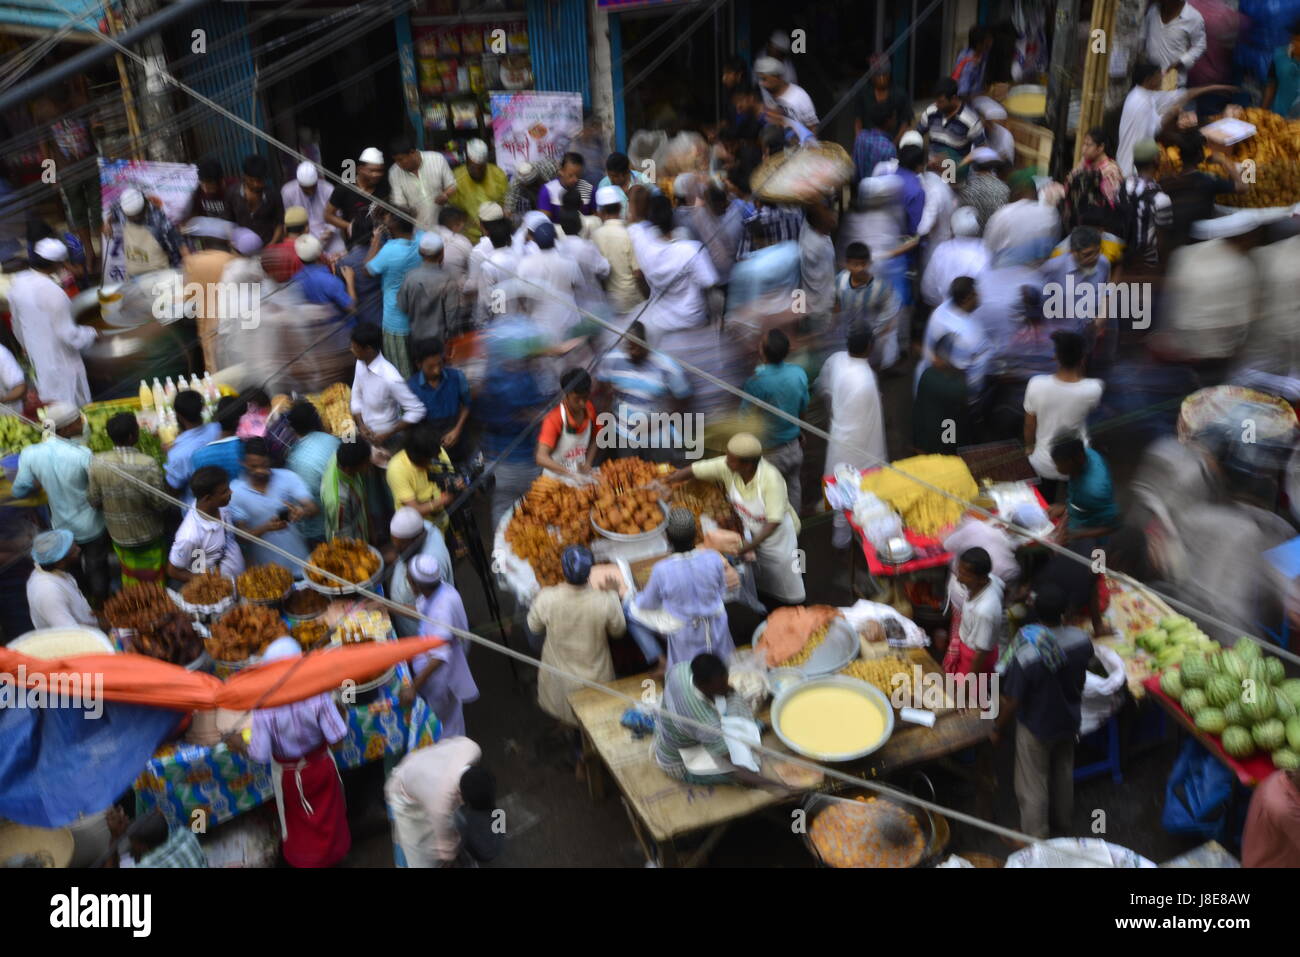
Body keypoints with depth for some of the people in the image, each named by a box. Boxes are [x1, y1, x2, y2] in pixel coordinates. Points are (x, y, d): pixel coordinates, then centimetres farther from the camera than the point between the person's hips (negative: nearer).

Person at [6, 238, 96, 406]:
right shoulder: (54, 293, -29)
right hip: (60, 359, -7)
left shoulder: (17, 283, -6)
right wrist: (92, 334, -6)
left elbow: (16, 321, 8)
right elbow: (68, 334, -24)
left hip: (36, 353, 7)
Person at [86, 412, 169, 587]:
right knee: (151, 579, 19)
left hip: (118, 534, 3)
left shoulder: (97, 462, -18)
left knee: (129, 575, 27)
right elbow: (161, 504, -21)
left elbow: (93, 500, -8)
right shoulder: (147, 464, -29)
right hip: (147, 535, -3)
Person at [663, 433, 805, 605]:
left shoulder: (771, 479, -38)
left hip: (777, 531, -4)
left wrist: (751, 545, -41)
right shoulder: (726, 467, -25)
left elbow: (774, 522, -36)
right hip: (752, 530, 4)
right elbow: (693, 470, -16)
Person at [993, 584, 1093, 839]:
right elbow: (1080, 680, -1)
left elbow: (1012, 703, -24)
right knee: (1063, 773, 29)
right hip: (1068, 721, 5)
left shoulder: (1026, 655, -36)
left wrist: (998, 730, -6)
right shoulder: (1081, 639, -21)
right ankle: (1063, 822, 52)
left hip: (1036, 728, -5)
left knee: (1033, 786, 17)